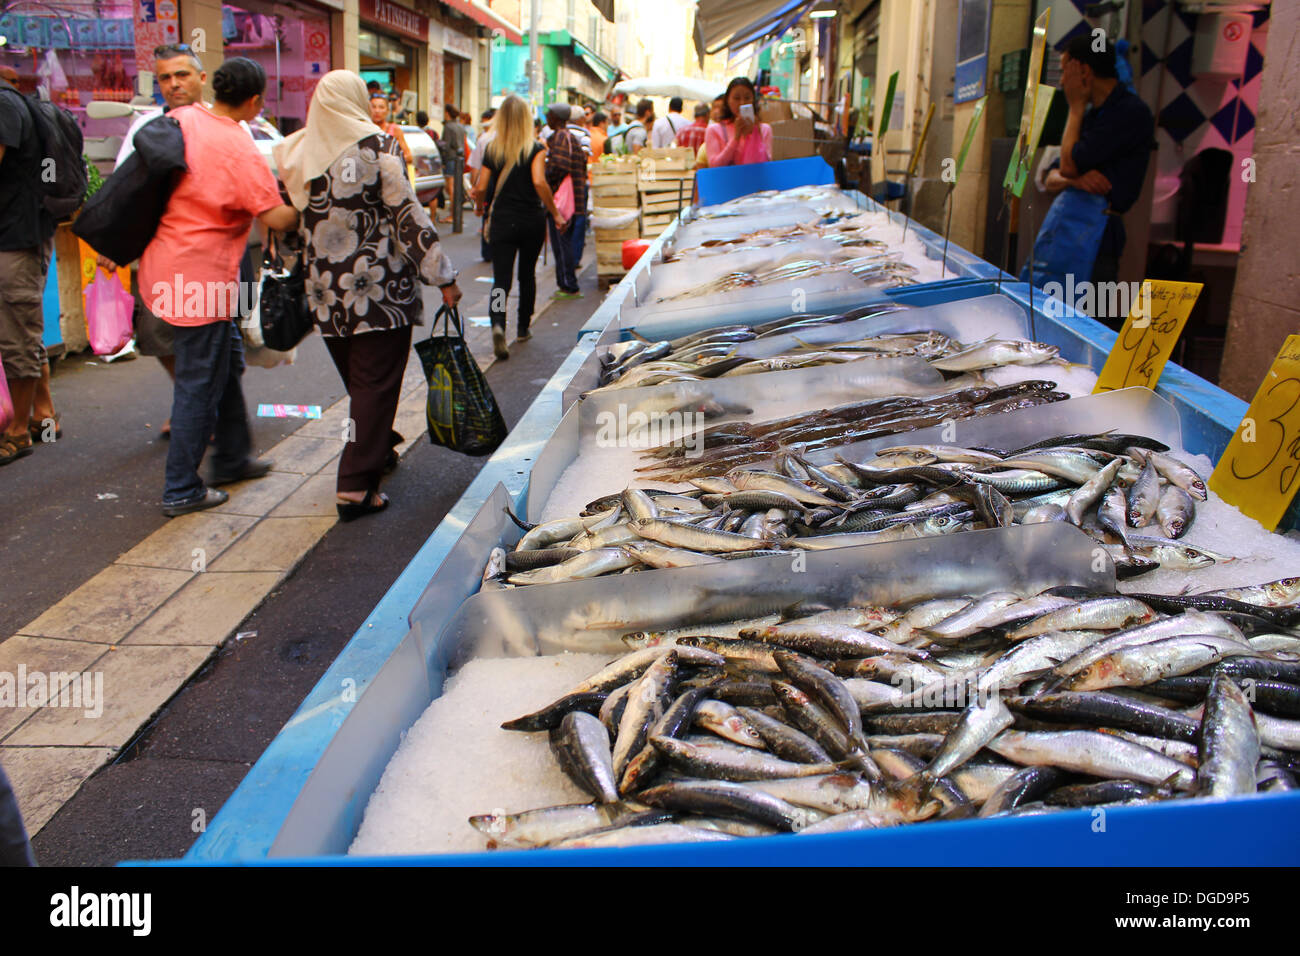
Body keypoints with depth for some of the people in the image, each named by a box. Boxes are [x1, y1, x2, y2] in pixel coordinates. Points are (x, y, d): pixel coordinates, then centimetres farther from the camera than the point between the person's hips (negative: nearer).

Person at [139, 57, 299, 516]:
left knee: (226, 362, 21)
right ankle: (181, 491, 10)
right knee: (201, 383, 1)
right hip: (200, 275, -9)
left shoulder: (181, 119, 5)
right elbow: (276, 218, -18)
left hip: (166, 262, 9)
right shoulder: (239, 149, -18)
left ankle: (232, 457, 34)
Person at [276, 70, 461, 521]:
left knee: (357, 380, 21)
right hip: (379, 288, -5)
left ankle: (378, 449, 39)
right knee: (375, 383, 0)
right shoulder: (377, 147, -9)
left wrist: (303, 277, 21)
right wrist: (443, 276, -8)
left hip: (326, 291, 5)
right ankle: (356, 487, -2)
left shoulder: (299, 154, 5)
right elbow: (408, 215, -11)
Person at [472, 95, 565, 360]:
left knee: (501, 279, -4)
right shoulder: (536, 149, -6)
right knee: (527, 274, 18)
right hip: (532, 220, 0)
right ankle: (523, 328, 28)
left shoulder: (492, 150, 1)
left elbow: (481, 189, 0)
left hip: (502, 221, 0)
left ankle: (498, 324, -29)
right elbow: (539, 182, -20)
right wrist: (555, 214, -13)